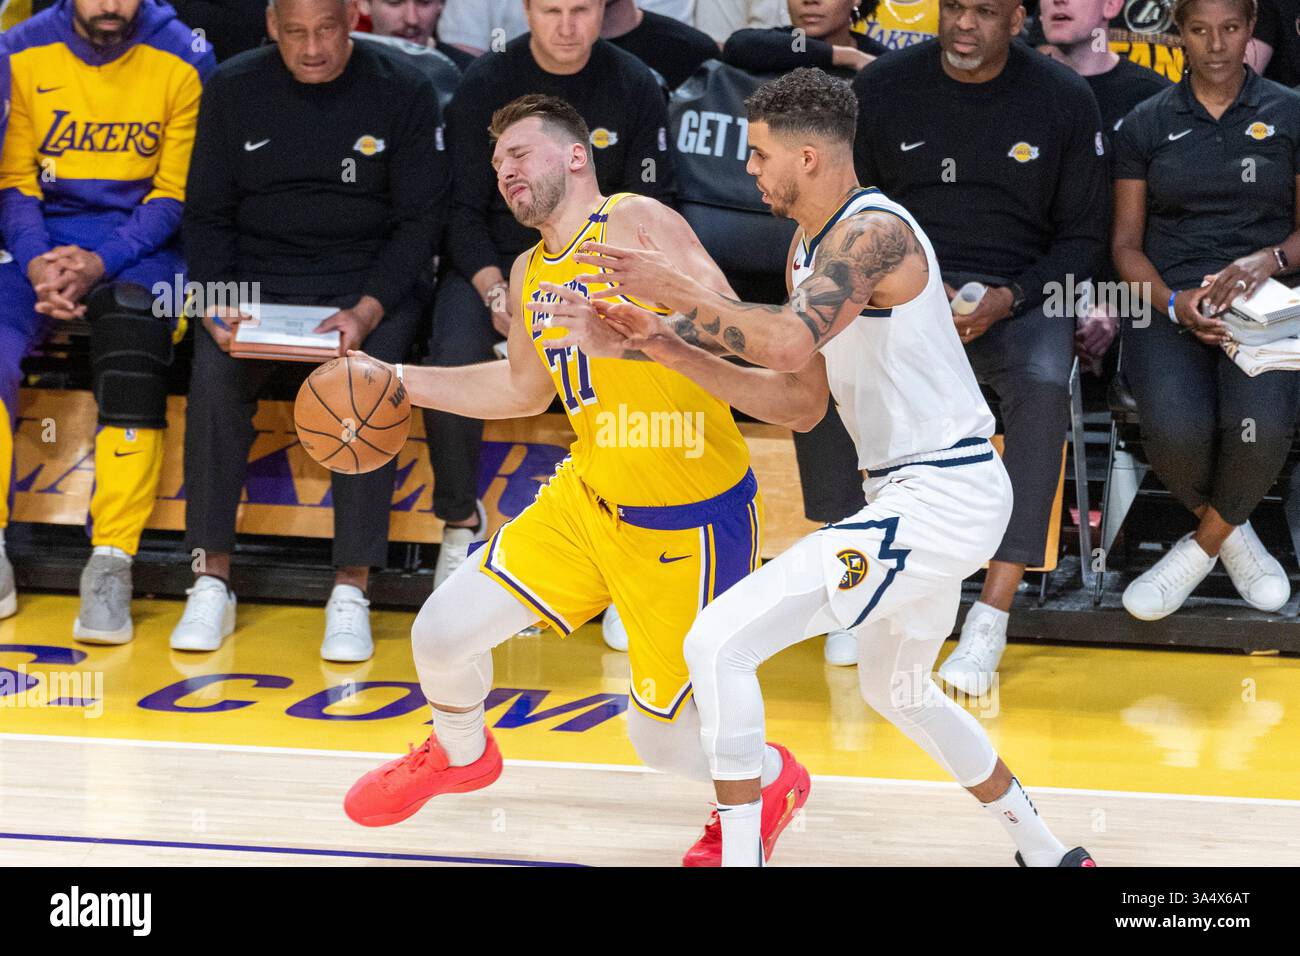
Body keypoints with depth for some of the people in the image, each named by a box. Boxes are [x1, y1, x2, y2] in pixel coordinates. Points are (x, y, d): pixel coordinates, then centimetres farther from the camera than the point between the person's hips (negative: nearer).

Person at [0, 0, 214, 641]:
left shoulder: (182, 60, -3)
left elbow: (176, 193, -2)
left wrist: (100, 263, -15)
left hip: (139, 245, -2)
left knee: (132, 363, -32)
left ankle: (111, 566, -28)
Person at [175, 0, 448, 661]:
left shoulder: (402, 91, -2)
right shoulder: (233, 89, 4)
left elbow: (422, 217, -3)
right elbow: (206, 215, 7)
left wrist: (368, 310, -18)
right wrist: (217, 303, -12)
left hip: (370, 283, -2)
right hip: (256, 280, 2)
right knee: (215, 374, -27)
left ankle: (351, 591, -26)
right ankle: (211, 580, -19)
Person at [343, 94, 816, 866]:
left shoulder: (636, 224, -16)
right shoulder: (530, 275, 8)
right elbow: (525, 389, 25)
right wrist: (398, 382, 19)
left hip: (691, 519, -7)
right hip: (590, 496, 7)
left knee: (663, 737, 1)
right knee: (444, 631, 1)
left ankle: (771, 782, 33)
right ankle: (461, 753, 34)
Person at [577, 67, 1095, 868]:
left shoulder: (872, 232, -19)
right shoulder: (813, 243, 13)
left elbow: (792, 343, -35)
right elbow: (788, 380, 16)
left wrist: (681, 290, -26)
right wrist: (674, 343, 6)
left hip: (938, 497, -11)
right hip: (925, 492, 11)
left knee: (719, 644, -17)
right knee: (897, 689, 31)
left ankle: (741, 852, -12)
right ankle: (1048, 854, 42)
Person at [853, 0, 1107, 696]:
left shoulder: (1065, 101, 2)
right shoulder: (882, 89, 4)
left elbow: (1083, 237, 7)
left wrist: (1008, 298, -11)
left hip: (1021, 294, -1)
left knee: (1044, 384, -34)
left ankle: (993, 613, -33)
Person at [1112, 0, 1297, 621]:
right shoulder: (1146, 124, 12)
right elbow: (1127, 243, 10)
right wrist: (1175, 303, -10)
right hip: (1169, 303, 1)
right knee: (1176, 430, -31)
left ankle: (1202, 546, -6)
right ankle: (1232, 534, 2)